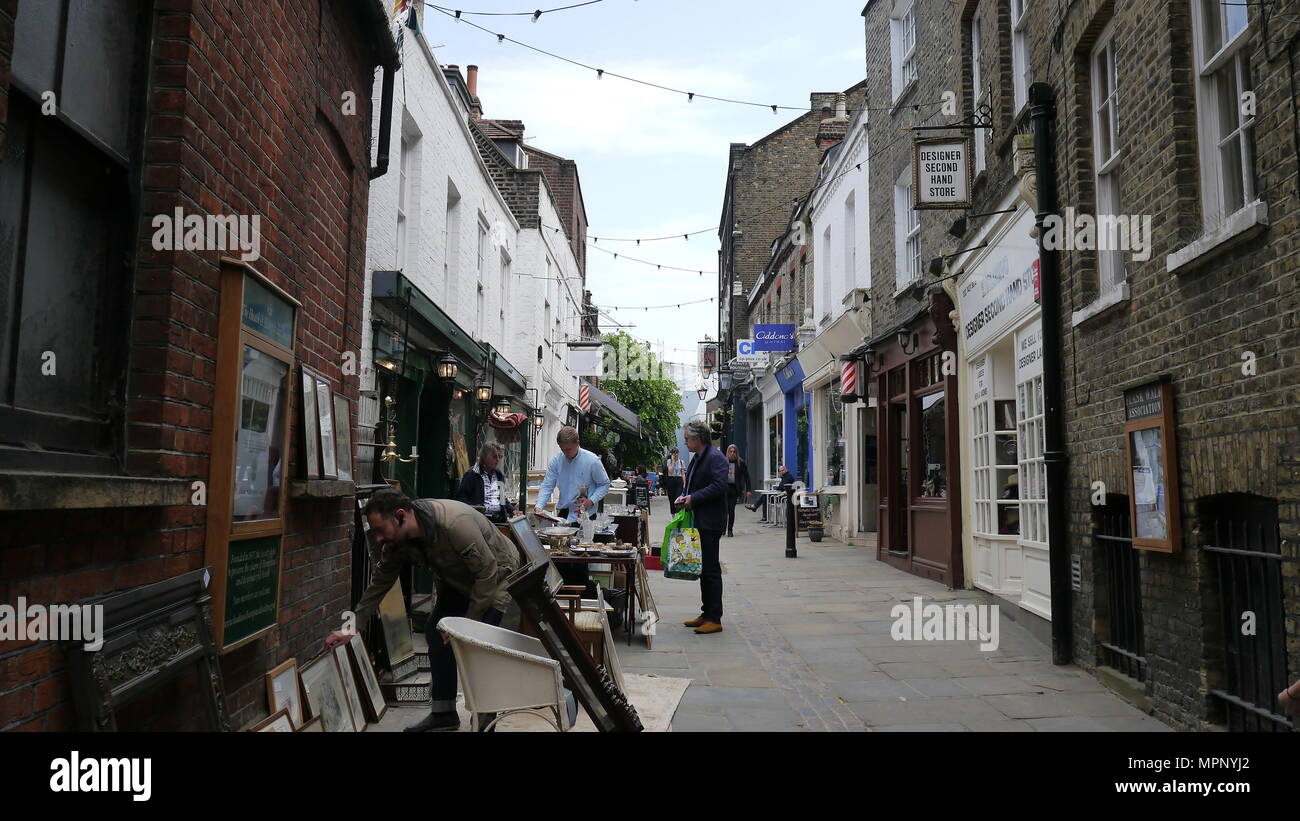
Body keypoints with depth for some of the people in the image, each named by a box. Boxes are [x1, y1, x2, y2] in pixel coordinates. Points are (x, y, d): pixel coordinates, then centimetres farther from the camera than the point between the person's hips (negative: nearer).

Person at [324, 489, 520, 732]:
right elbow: (379, 582, 1)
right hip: (459, 582, 8)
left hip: (497, 577, -8)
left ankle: (486, 720, -1)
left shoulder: (455, 523, -39)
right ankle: (443, 714, 15)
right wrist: (351, 627, 2)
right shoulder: (397, 539, -14)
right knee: (435, 630, 3)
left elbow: (488, 573, -31)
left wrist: (470, 622, -22)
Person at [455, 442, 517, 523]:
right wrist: (473, 508, -18)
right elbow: (460, 497, -2)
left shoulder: (499, 475, 21)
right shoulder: (471, 474, 0)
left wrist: (512, 510, 13)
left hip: (500, 519, 6)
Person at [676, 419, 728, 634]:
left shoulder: (715, 457, -14)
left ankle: (714, 619, 0)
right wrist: (686, 497, 8)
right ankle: (706, 614, 23)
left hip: (710, 523, -10)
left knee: (711, 569, -5)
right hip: (699, 522, 10)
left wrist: (694, 498, -19)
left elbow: (719, 486, -24)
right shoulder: (698, 458, 17)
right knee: (703, 569, 14)